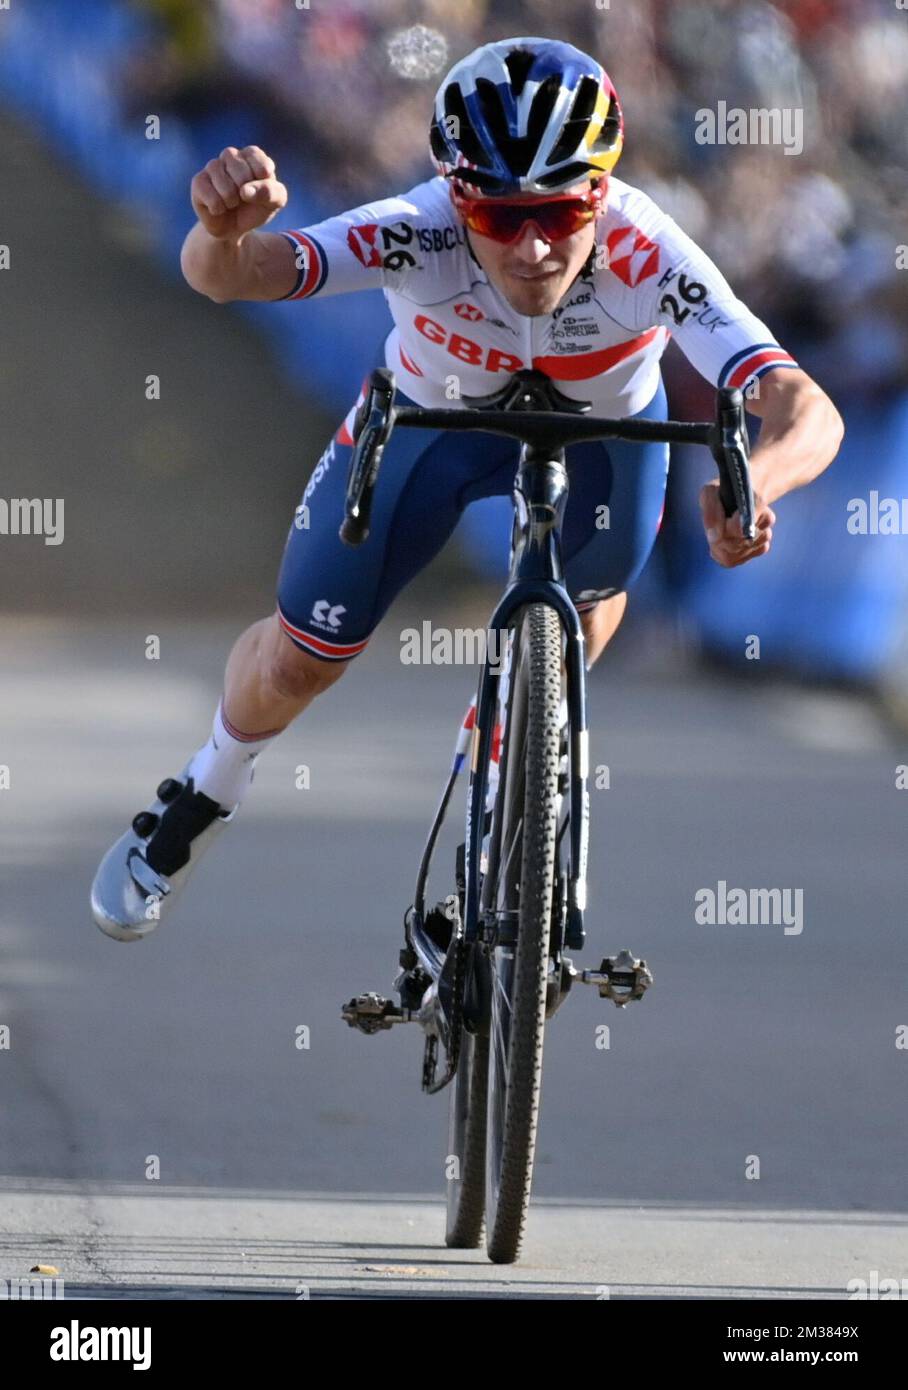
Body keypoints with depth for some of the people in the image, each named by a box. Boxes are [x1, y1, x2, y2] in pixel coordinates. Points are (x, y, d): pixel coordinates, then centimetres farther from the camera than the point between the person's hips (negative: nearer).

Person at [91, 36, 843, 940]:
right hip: (430, 416, 0)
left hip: (598, 427, 0)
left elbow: (806, 409, -50)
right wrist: (225, 232, -77)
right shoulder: (422, 234, -41)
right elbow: (222, 276, -52)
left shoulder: (647, 257, -42)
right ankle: (205, 793, 40)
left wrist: (752, 485, -73)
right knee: (300, 660, 7)